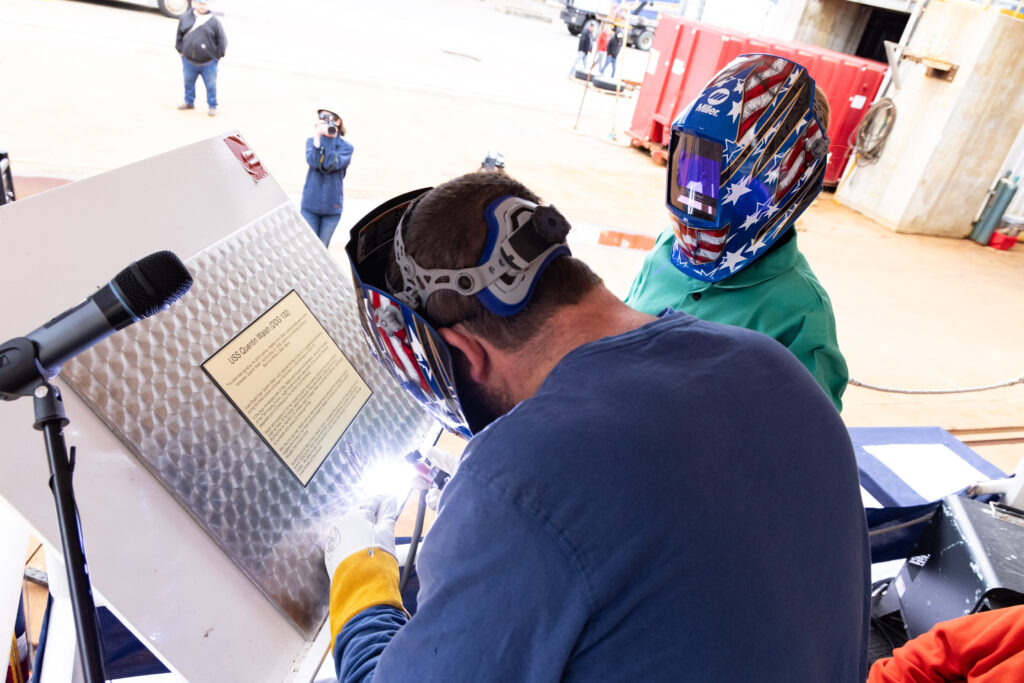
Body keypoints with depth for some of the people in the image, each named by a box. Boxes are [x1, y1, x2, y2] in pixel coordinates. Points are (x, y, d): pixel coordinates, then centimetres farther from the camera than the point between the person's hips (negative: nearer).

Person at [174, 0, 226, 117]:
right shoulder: (185, 18, 1)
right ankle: (189, 102, 36)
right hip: (189, 61, 3)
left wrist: (219, 56, -4)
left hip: (209, 63, -3)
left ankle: (212, 106, 19)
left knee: (211, 85, 4)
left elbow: (222, 39, -3)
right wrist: (180, 50, 10)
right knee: (188, 82, 17)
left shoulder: (214, 21, -8)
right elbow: (179, 36, 12)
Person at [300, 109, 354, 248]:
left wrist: (329, 139, -14)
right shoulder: (311, 141, 7)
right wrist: (317, 137, -16)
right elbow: (313, 162, -13)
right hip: (310, 203, 1)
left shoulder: (346, 146, 0)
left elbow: (331, 165, -16)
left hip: (332, 205, -1)